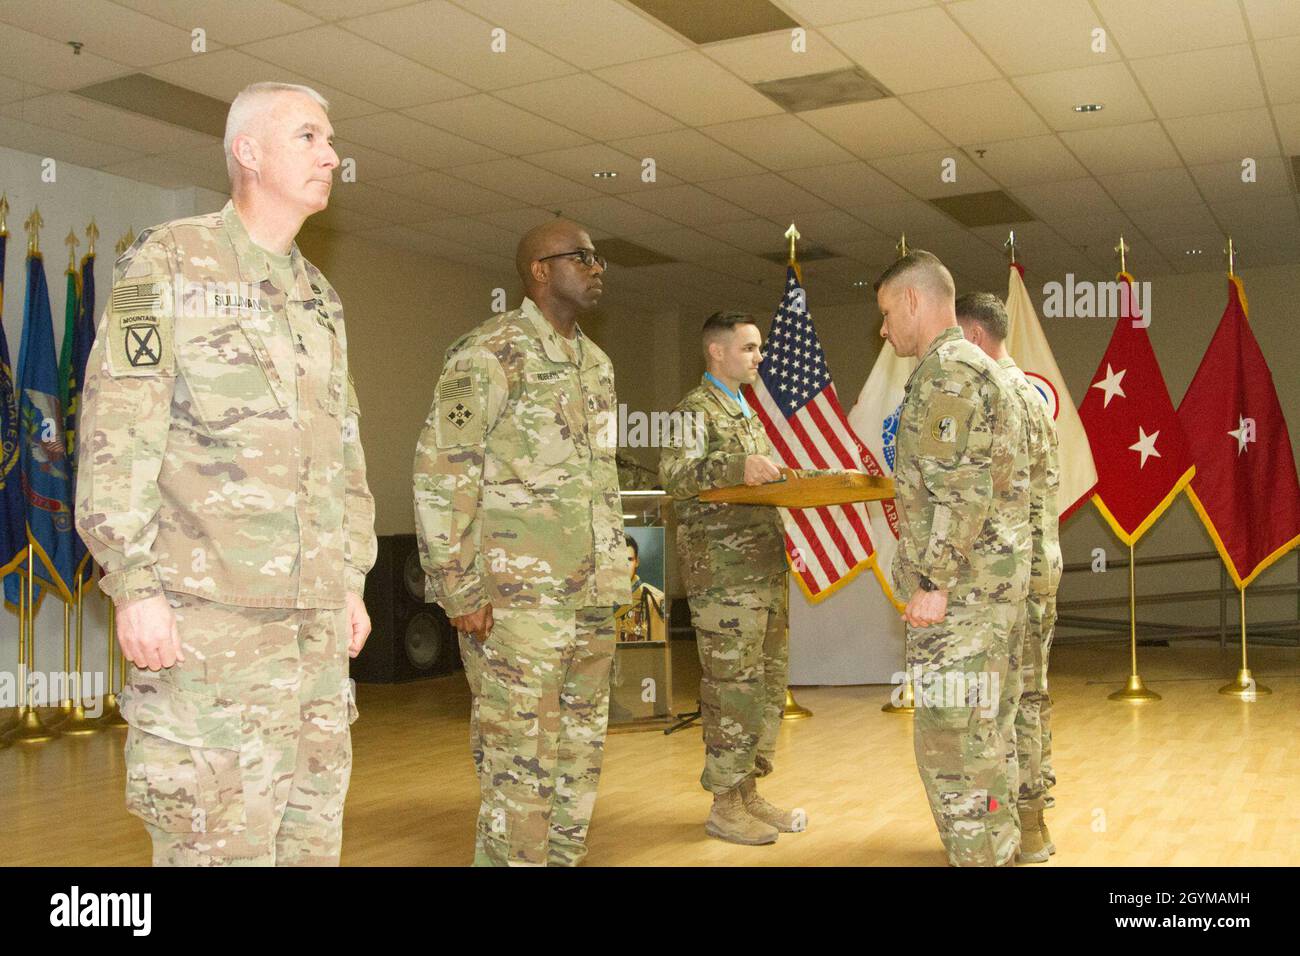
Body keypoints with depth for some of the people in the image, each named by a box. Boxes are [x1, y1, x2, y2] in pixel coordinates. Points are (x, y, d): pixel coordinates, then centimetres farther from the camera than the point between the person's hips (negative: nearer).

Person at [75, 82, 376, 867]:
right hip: (210, 603, -6)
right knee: (220, 833, -4)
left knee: (312, 829, 10)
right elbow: (117, 435, -9)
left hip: (317, 610, 7)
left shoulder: (322, 298, 19)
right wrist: (134, 586, -15)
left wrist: (354, 582, 16)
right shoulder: (169, 263, -1)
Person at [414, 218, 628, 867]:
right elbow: (441, 471, -13)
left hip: (591, 597, 8)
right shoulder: (492, 352, -8)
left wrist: (614, 579, 17)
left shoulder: (595, 363, 17)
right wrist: (460, 590, -17)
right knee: (519, 764, -4)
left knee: (579, 759, 13)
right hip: (518, 594, -8)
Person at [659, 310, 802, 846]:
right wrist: (736, 467, -32)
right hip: (724, 572, -9)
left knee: (769, 684, 10)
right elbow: (674, 475, -18)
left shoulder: (746, 413, 23)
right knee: (733, 687, -6)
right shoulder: (696, 410, -5)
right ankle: (725, 807, 4)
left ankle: (748, 792, 20)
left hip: (767, 566, 9)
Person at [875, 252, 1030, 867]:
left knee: (950, 737, -7)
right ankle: (1000, 850, 24)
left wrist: (935, 582, -20)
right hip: (999, 583, 11)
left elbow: (963, 487, -21)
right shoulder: (982, 368, 20)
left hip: (961, 587, -11)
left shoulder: (946, 370, -13)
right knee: (989, 730, 15)